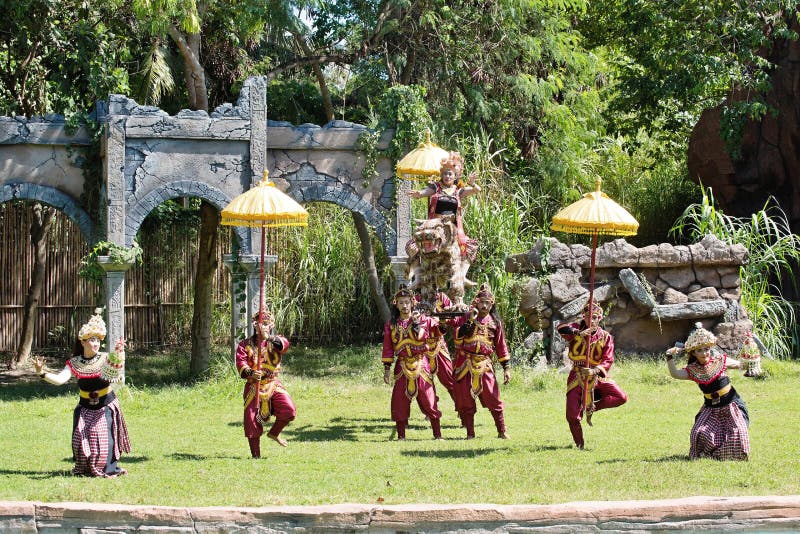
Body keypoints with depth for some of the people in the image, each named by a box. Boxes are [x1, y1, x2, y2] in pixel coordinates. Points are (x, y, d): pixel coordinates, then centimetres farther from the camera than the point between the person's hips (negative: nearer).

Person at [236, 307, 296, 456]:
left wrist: (268, 337, -39)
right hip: (254, 387, -1)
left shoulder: (275, 342, 3)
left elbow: (285, 345, -22)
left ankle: (274, 433, 10)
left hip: (273, 384, 1)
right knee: (252, 421, -2)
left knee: (289, 411, -17)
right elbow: (241, 363, -11)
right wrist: (250, 373, -32)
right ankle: (255, 455, 12)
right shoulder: (245, 345, 3)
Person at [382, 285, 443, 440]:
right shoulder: (391, 325, 7)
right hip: (402, 367, 2)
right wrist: (387, 368, 2)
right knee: (399, 401, 1)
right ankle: (401, 435, 10)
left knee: (428, 399, -2)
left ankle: (437, 434, 5)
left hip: (421, 366, -2)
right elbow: (387, 348, 8)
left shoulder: (423, 320, 1)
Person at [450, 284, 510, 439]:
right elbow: (456, 337, -12)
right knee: (466, 401, 2)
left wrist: (506, 368, 6)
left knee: (494, 399, -3)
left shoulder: (494, 321, 8)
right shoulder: (465, 317, 1)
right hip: (465, 366, -1)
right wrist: (469, 322, -19)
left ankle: (502, 431, 6)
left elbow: (501, 346, 11)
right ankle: (470, 433, 10)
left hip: (485, 366, 1)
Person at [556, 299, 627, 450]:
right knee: (572, 416, -10)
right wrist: (578, 332, -39)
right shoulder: (576, 330, 0)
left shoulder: (606, 337, 1)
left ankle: (591, 408, 4)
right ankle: (579, 444, 14)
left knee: (621, 398, -16)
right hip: (577, 375, -1)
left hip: (597, 376, 2)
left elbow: (608, 361, -7)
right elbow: (561, 328, -22)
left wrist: (595, 370, -26)